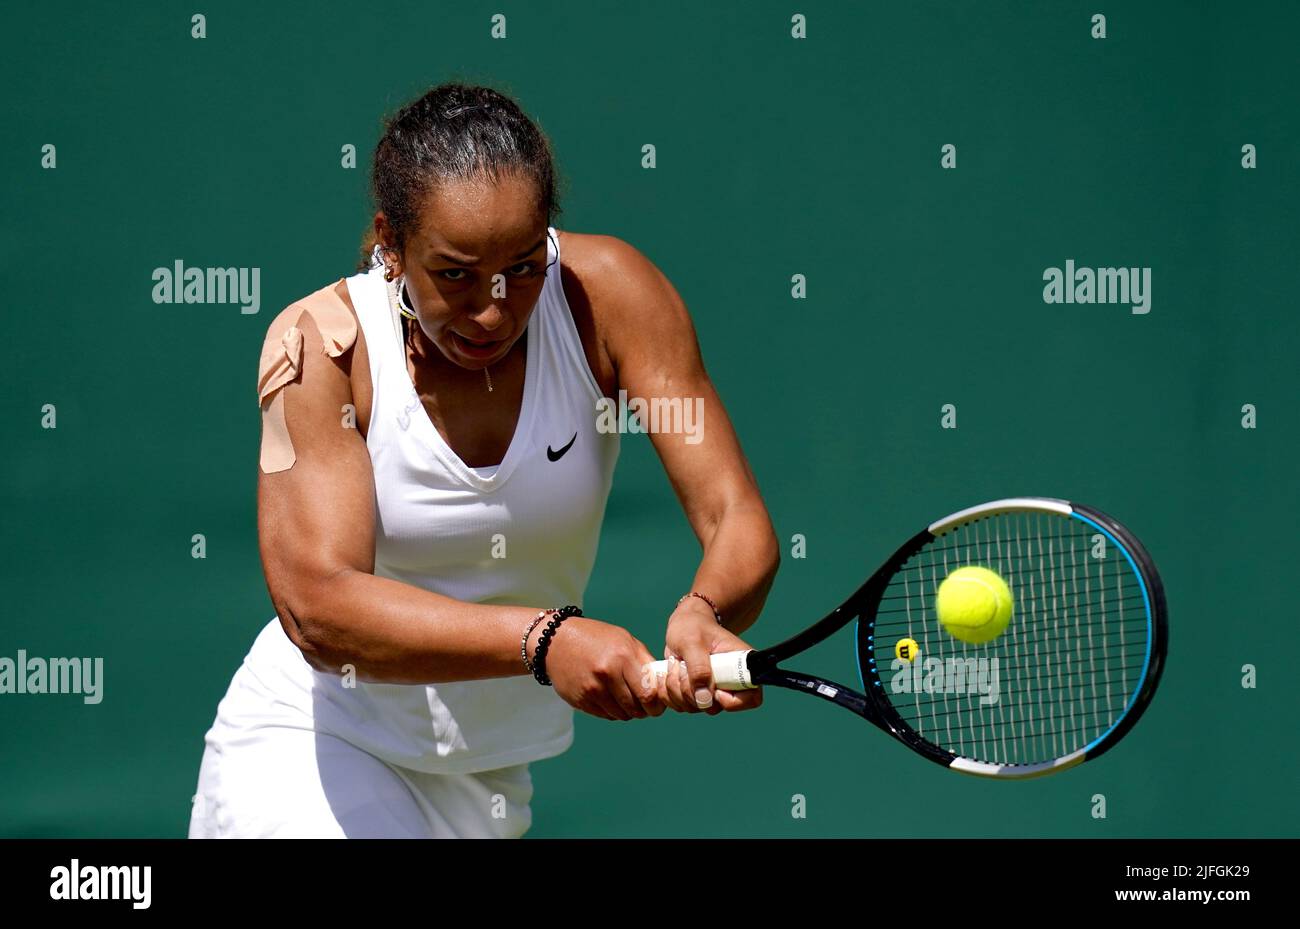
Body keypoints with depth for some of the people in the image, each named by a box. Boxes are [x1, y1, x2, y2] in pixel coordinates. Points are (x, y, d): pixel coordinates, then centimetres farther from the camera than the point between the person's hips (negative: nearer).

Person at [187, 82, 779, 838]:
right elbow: (318, 605, -30)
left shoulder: (605, 292, -14)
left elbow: (740, 524, -19)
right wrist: (544, 638, -44)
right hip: (310, 745, -4)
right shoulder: (319, 345, -18)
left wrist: (704, 614, -43)